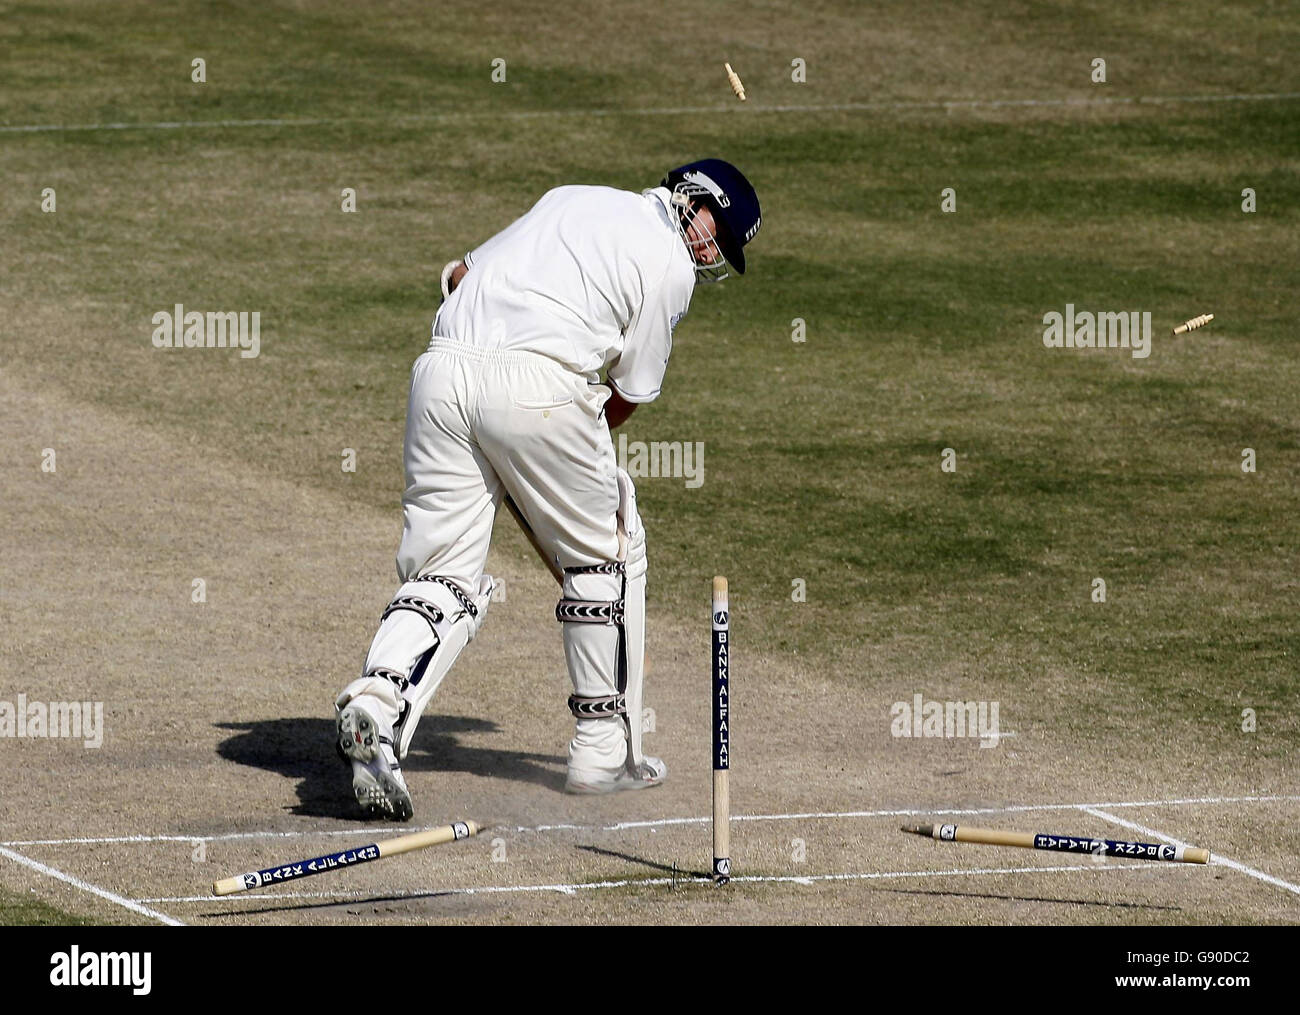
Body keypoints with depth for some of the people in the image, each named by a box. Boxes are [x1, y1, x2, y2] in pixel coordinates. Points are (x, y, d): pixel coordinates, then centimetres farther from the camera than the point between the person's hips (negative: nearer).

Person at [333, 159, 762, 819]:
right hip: (539, 383, -6)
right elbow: (630, 394, 8)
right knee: (606, 551, 15)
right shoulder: (670, 263, 7)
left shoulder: (572, 198, 27)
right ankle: (602, 750, 19)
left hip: (441, 369, 6)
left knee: (444, 575, 7)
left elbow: (461, 274, 29)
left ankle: (376, 698, -21)